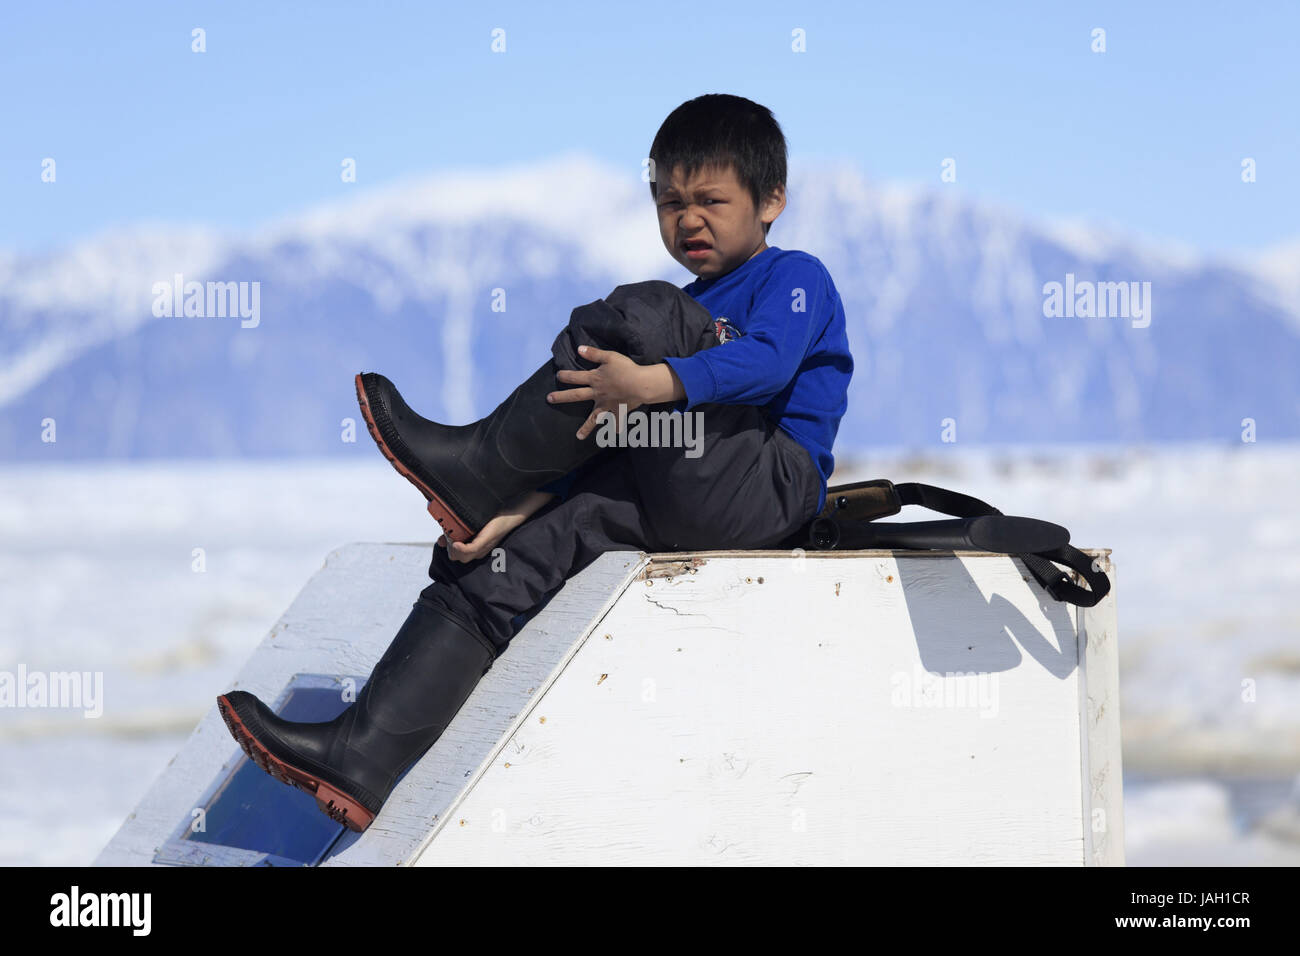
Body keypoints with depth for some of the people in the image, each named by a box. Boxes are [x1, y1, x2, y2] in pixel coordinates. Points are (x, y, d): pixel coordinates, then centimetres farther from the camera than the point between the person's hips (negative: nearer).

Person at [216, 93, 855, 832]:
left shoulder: (795, 278, 7)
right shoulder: (688, 313, 28)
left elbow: (767, 361, -17)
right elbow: (596, 444, 18)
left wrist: (654, 384, -33)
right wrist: (515, 508, 1)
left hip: (767, 487, -7)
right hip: (674, 513, 7)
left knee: (644, 316, -21)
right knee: (517, 557, -11)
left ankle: (472, 465, -11)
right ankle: (361, 765, -18)